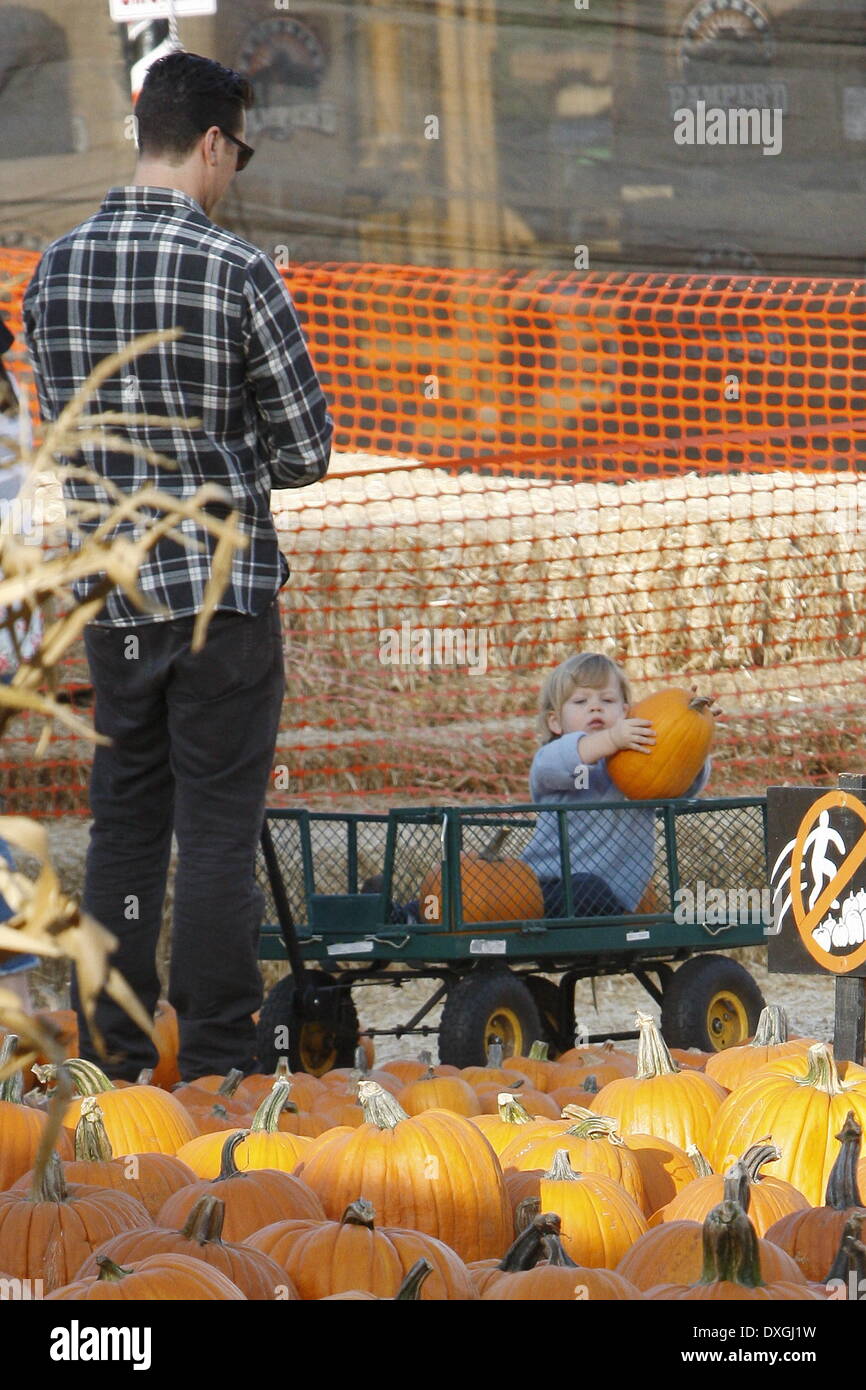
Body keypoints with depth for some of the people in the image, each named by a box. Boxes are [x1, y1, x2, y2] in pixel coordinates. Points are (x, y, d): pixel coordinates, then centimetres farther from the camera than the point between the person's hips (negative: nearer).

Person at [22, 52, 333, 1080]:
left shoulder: (54, 271, 4)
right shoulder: (238, 273, -12)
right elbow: (305, 450, -6)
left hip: (109, 586, 5)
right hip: (223, 582, -5)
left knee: (124, 821, 12)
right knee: (218, 831, 0)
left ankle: (114, 1056, 15)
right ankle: (216, 1065, 2)